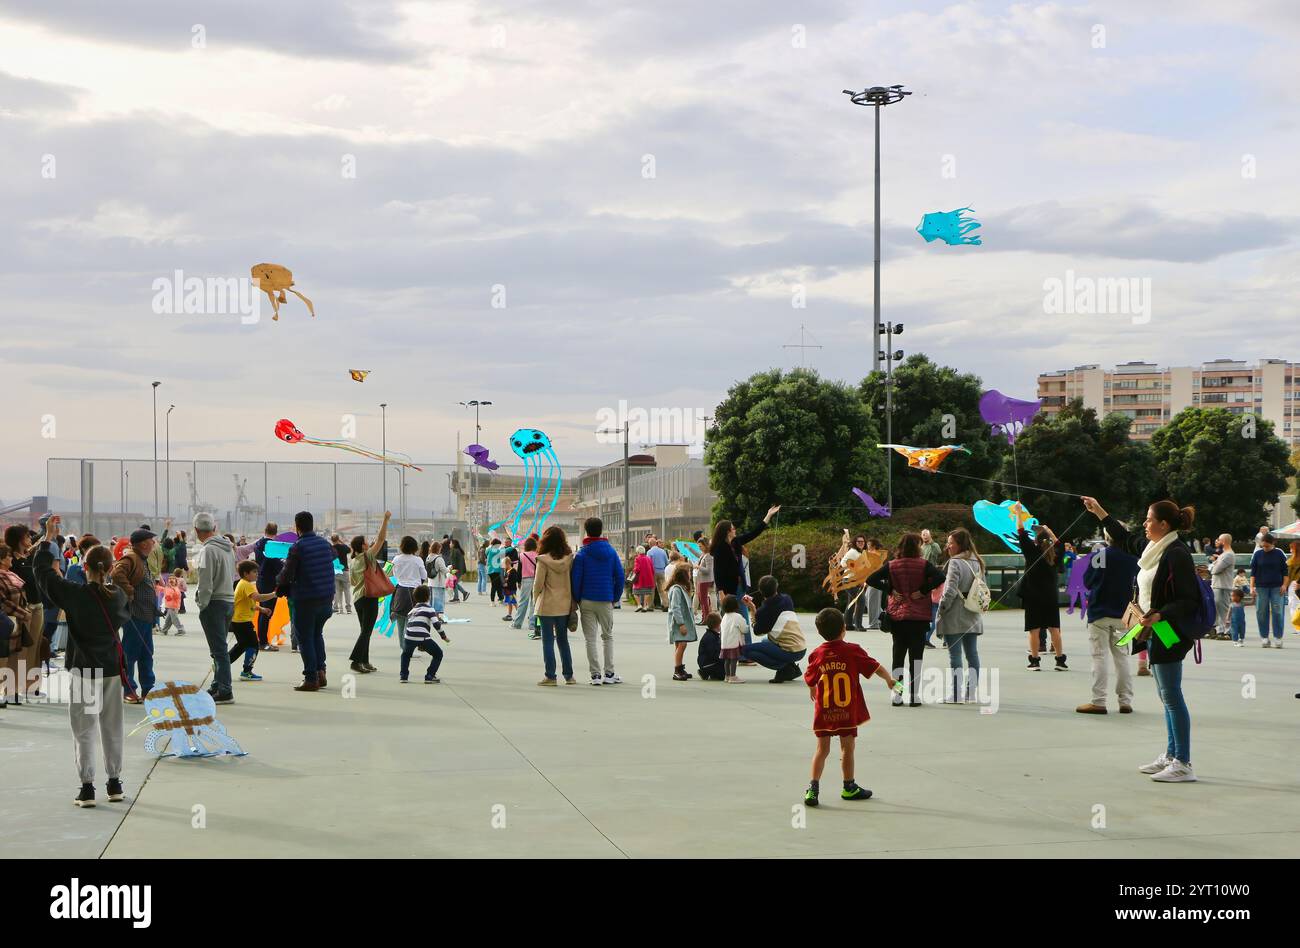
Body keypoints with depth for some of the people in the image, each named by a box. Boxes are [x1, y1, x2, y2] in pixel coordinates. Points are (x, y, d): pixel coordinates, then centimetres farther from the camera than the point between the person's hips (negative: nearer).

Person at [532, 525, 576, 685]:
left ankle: (550, 676, 4)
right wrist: (573, 605, 9)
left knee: (548, 641, 4)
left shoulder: (543, 560, -14)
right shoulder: (569, 559, -3)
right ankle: (569, 675, 16)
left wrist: (535, 600, 8)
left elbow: (538, 584, -10)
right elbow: (572, 581, 2)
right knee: (563, 640, 15)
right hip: (565, 605, 4)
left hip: (547, 606, -4)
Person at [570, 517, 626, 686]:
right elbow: (620, 576, 1)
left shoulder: (582, 554, -6)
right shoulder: (611, 552, 0)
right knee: (608, 636, 14)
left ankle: (595, 674, 2)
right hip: (606, 601, 2)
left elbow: (576, 579, -8)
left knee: (590, 639, 5)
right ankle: (609, 673, 11)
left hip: (587, 601, -2)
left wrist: (577, 601, 4)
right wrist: (615, 598, 10)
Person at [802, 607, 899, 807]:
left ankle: (813, 788, 1)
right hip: (847, 711, -2)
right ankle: (849, 787, 22)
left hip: (823, 712, 2)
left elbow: (809, 681, 10)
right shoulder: (853, 651, -10)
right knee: (847, 748, 10)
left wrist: (813, 691, 31)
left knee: (822, 749, 9)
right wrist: (889, 679, 12)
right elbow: (875, 667, -5)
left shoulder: (817, 654, -3)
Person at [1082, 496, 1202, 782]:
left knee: (1172, 697, -8)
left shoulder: (1176, 554, -18)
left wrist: (1159, 616, -30)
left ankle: (1183, 764, -5)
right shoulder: (1152, 549, 10)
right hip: (1154, 634, 10)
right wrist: (1099, 512, 32)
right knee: (1167, 697, 15)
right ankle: (1170, 756, 23)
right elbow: (1125, 539, 30)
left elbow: (1189, 601, -20)